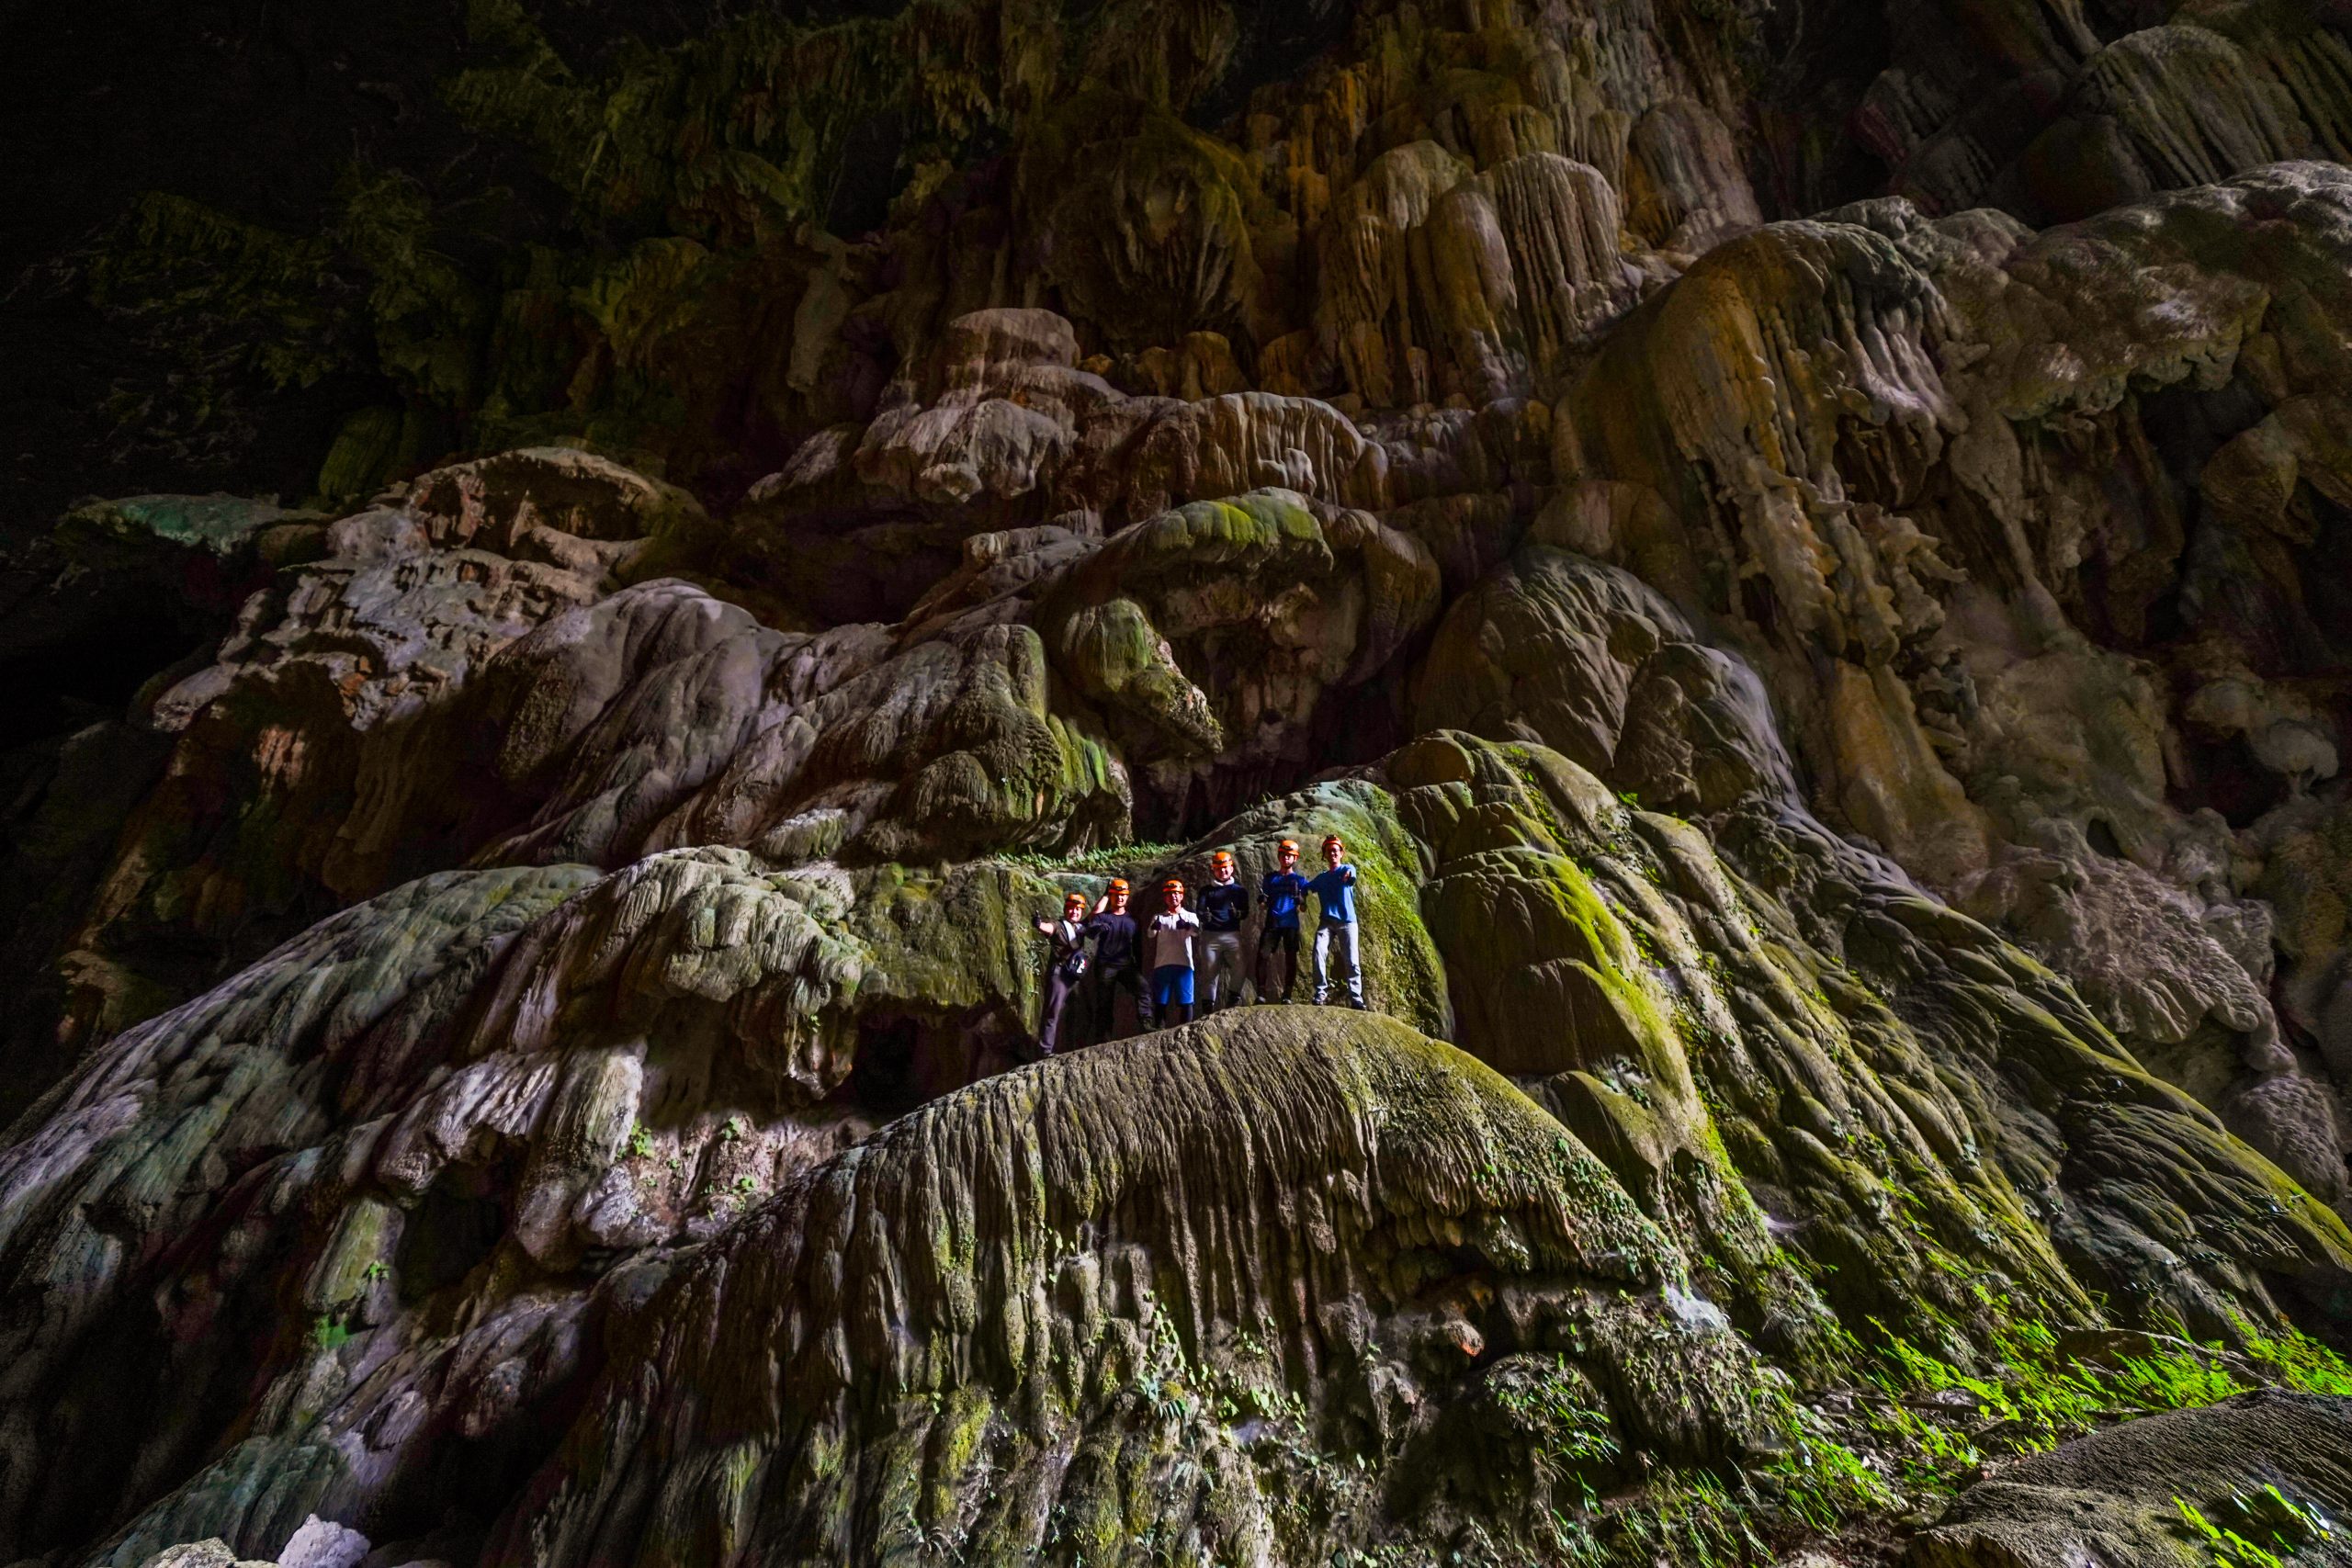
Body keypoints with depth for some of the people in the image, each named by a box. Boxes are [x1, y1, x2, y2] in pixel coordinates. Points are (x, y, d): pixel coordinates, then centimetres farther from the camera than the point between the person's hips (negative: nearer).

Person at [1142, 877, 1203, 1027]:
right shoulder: (1158, 917, 14)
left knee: (1186, 1001, -3)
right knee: (1160, 1002, 1)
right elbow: (1150, 935, -6)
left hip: (1184, 964, -1)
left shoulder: (1190, 916, 13)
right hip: (1162, 964, 1)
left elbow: (1196, 931, -10)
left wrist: (1187, 926, -34)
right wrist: (1154, 928, -31)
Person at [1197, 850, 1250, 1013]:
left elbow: (1246, 913, 8)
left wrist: (1238, 913, -16)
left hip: (1232, 934, 0)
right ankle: (1207, 1009, 5)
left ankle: (1233, 1000, -3)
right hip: (1210, 935, 0)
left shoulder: (1240, 890, 14)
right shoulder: (1206, 891, 14)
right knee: (1209, 972, 0)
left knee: (1238, 968, -18)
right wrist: (1204, 916, -22)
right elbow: (1200, 911, 2)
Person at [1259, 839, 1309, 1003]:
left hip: (1291, 924, -1)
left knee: (1290, 959, -3)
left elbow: (1303, 908, 7)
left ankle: (1286, 995, 2)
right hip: (1272, 923, 1)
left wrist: (1298, 896, -14)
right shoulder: (1270, 877, 15)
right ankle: (1261, 993, -5)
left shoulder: (1300, 880, 11)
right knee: (1262, 956, -9)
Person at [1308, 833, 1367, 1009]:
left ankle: (1356, 998, -6)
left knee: (1351, 960, -8)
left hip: (1347, 920, -3)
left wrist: (1348, 876, -43)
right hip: (1327, 921, 3)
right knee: (1318, 954, -15)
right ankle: (1321, 993, -8)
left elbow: (1351, 875, -19)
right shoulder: (1321, 877, 20)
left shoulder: (1347, 869, 5)